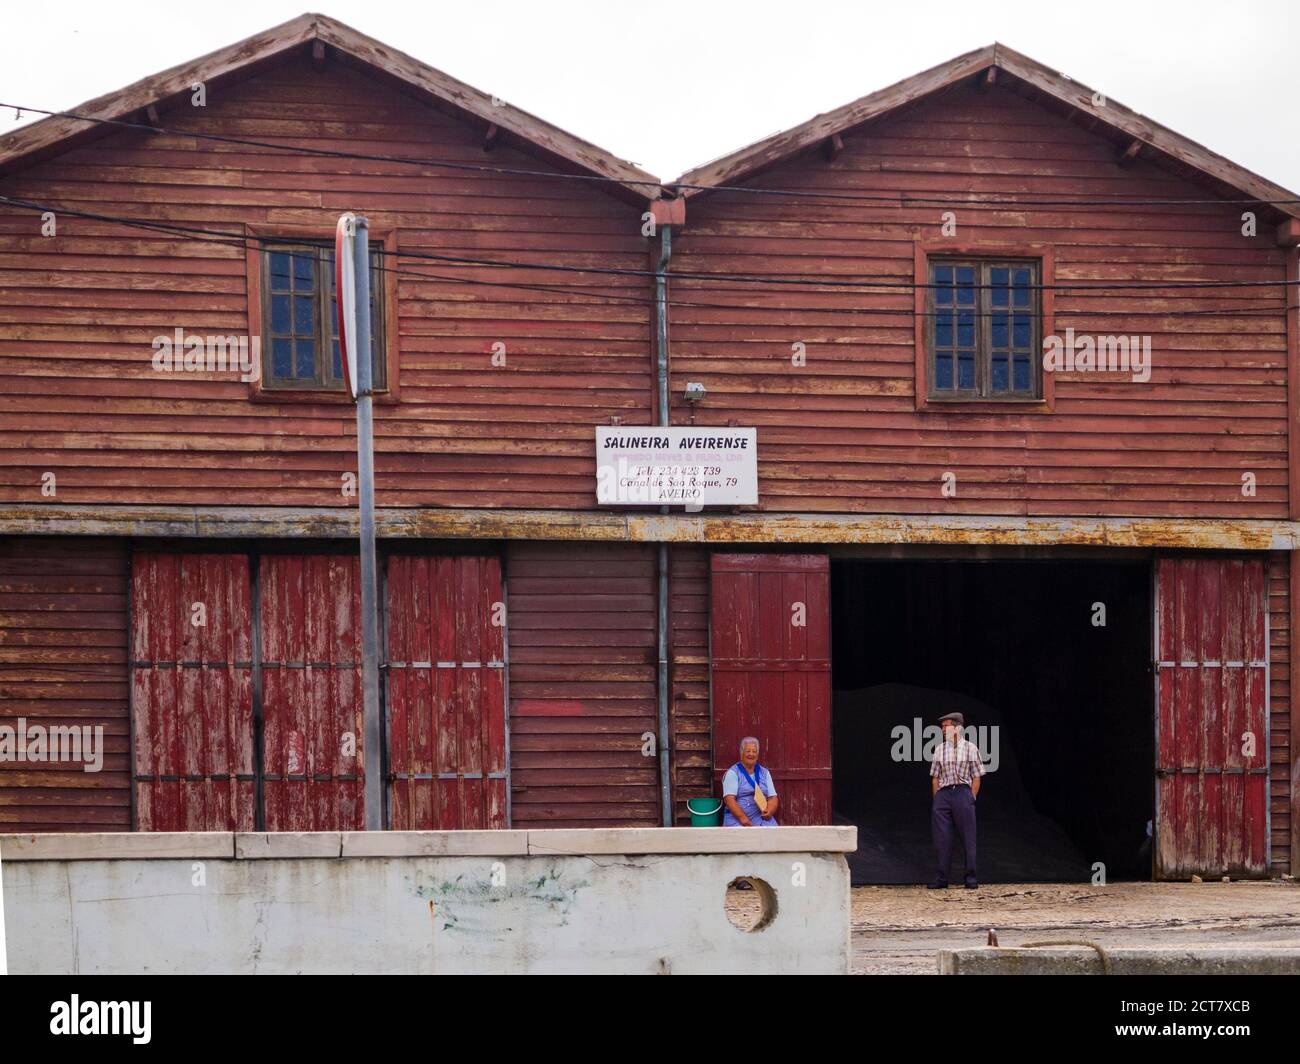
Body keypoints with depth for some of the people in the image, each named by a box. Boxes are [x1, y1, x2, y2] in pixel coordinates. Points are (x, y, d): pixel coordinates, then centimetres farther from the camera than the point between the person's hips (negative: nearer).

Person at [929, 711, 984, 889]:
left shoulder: (970, 748, 2)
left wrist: (971, 799, -3)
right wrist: (937, 800, 5)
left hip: (963, 792, -3)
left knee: (968, 837, -1)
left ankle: (971, 877, 6)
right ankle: (942, 877, 6)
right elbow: (935, 777, 13)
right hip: (943, 794, 3)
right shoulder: (939, 749, 11)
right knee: (942, 838, 1)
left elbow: (976, 777, 3)